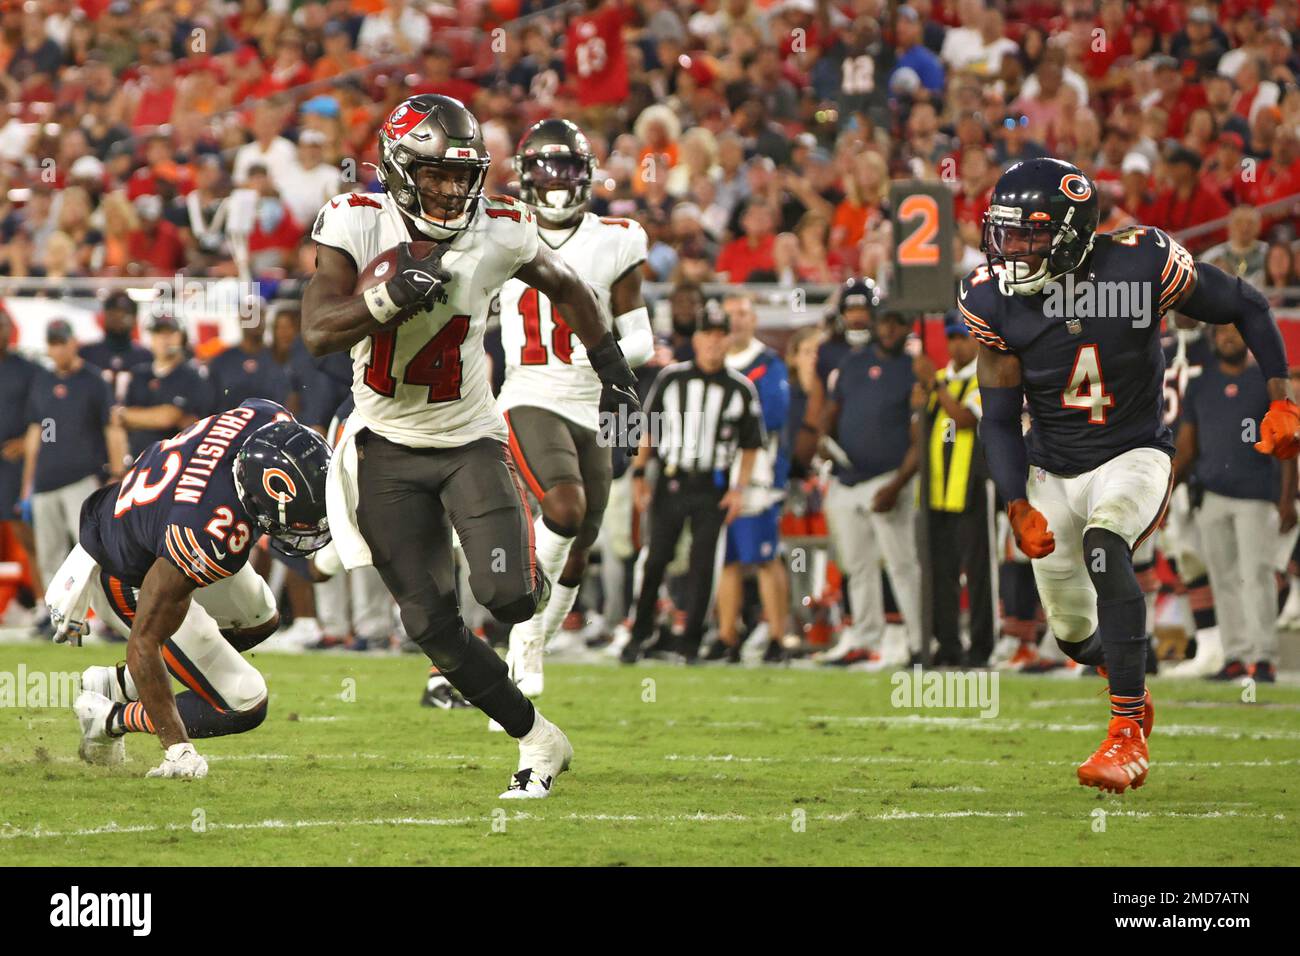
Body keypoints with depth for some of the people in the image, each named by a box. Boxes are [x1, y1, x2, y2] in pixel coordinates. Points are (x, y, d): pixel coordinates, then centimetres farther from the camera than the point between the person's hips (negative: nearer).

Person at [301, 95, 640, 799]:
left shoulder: (499, 233, -11)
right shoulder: (357, 224, -15)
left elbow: (564, 287, 12)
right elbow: (318, 332, -25)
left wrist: (607, 360, 10)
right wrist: (394, 296, -39)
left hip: (470, 437, 0)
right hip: (389, 446, 0)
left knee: (507, 597, -20)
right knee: (432, 626, -3)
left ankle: (532, 573, 18)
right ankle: (536, 739, 13)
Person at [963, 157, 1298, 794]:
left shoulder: (1140, 266, -20)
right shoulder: (993, 300, -12)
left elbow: (1247, 307, -6)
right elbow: (1000, 419, -4)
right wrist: (1018, 508, -15)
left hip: (1131, 457, -3)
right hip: (1050, 471, 4)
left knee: (1103, 549, -33)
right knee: (1074, 632, 8)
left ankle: (1128, 734, -28)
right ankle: (1133, 694, 45)